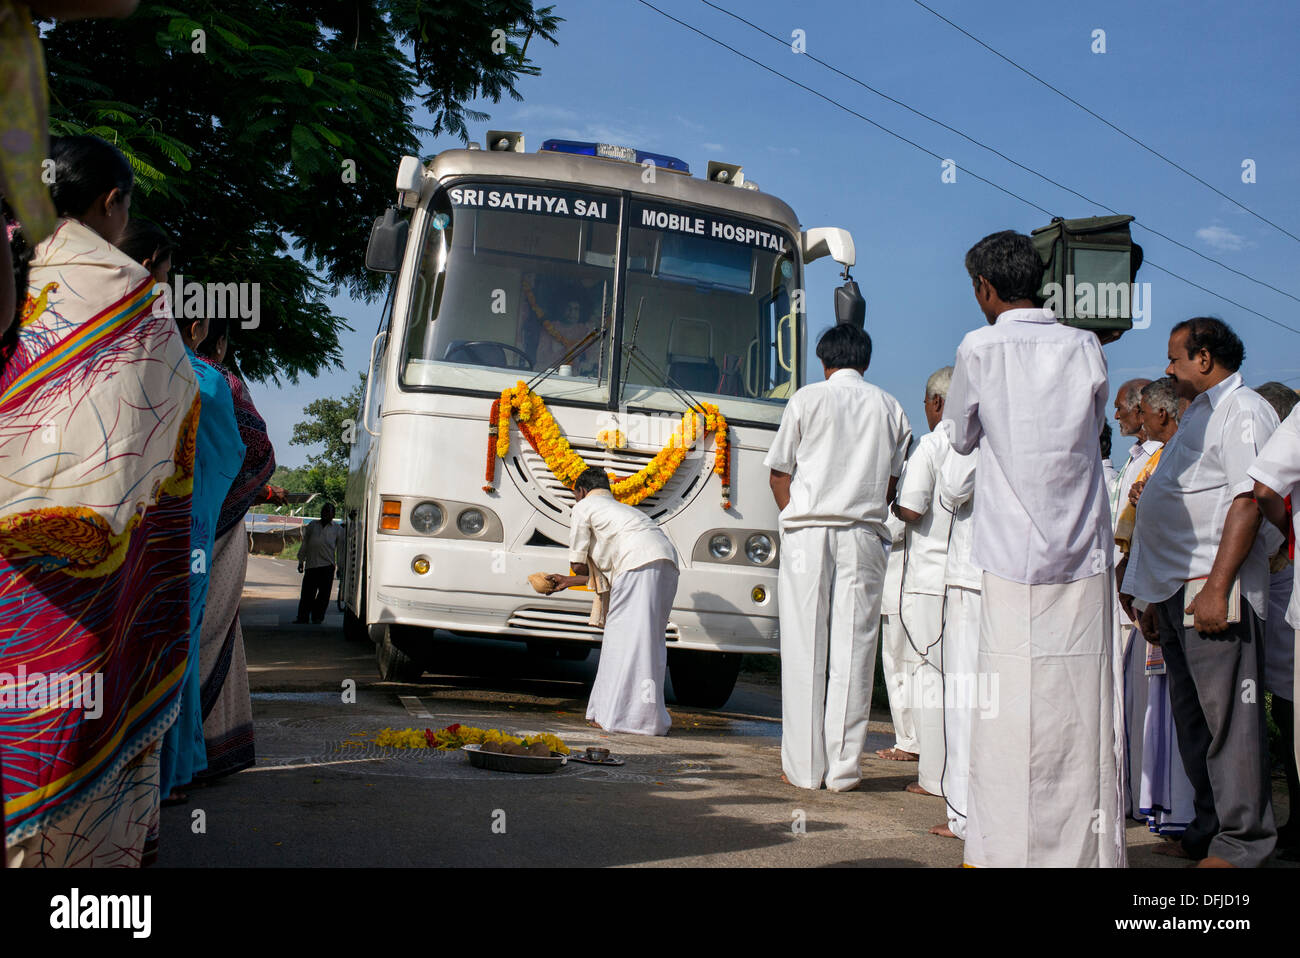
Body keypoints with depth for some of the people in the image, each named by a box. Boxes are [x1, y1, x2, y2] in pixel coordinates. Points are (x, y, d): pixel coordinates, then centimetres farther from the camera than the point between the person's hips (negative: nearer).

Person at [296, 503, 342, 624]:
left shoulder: (337, 530, 11)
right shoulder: (312, 525, 16)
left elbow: (340, 549, 10)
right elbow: (305, 544, 18)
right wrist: (301, 561, 14)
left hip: (327, 565, -1)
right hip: (311, 564, 1)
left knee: (324, 593, 0)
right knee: (307, 592, 0)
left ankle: (317, 618, 11)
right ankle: (302, 618, 7)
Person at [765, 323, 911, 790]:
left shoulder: (807, 399, 4)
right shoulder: (889, 407, 11)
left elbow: (778, 474, 4)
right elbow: (892, 484, 11)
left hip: (807, 530, -2)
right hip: (864, 533, 2)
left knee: (804, 649, 2)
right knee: (852, 648, 2)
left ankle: (804, 766, 4)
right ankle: (843, 768, 3)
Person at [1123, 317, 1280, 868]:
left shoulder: (1243, 410, -7)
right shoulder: (1199, 416, 24)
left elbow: (1248, 500, -18)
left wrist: (1218, 586, -24)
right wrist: (1156, 599, 23)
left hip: (1214, 591, -10)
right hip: (1177, 590, 10)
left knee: (1229, 716, -7)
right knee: (1192, 718, 13)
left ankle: (1240, 843, -1)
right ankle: (1208, 828, 22)